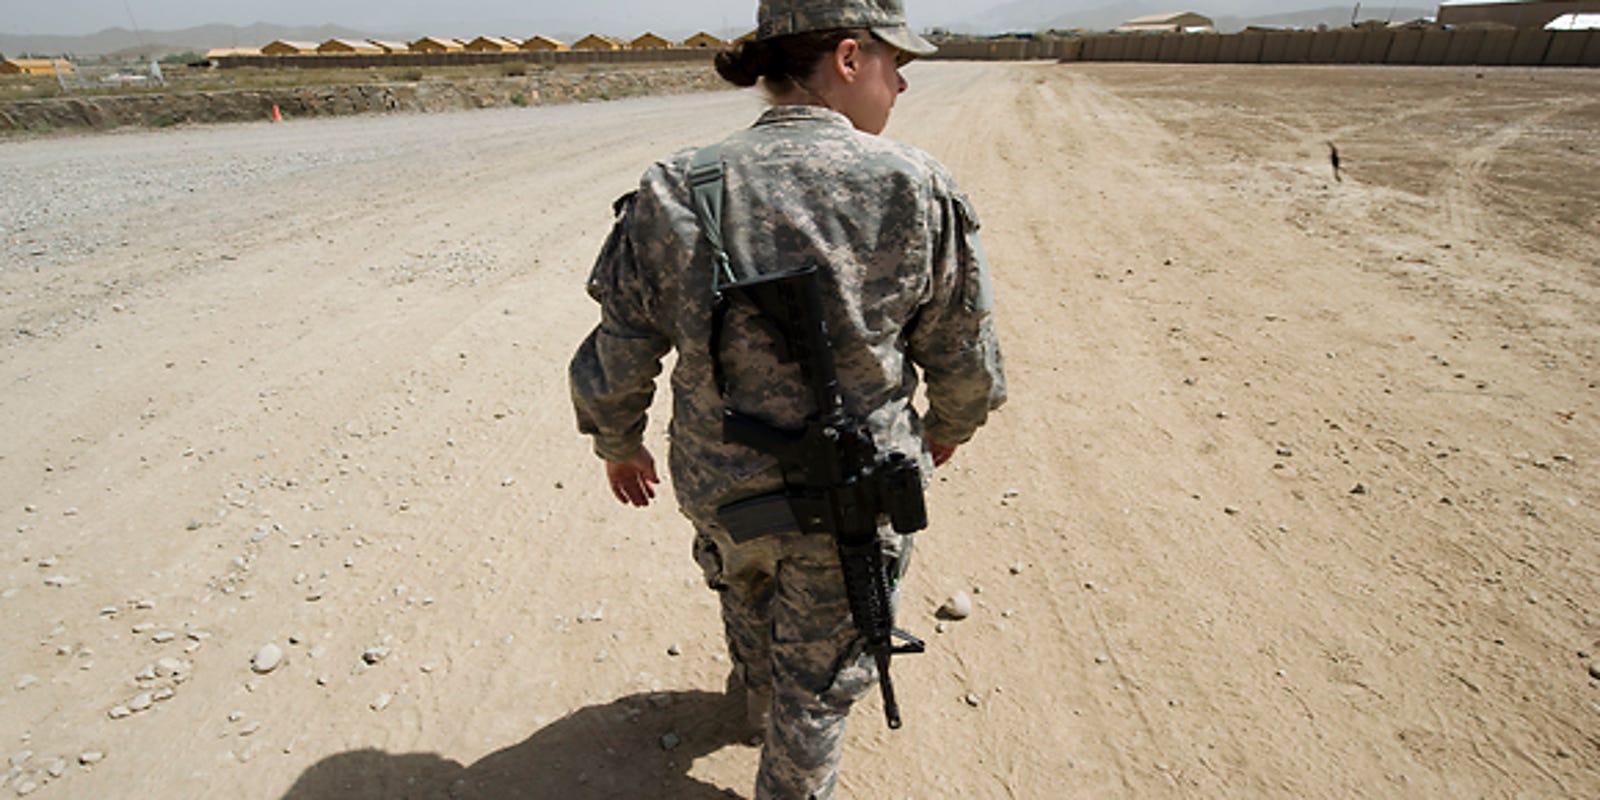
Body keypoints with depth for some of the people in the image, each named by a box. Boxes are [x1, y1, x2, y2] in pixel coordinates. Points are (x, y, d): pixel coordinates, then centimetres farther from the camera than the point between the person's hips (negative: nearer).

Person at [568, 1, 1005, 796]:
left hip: (719, 488, 4)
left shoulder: (677, 194, -12)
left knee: (747, 595, 36)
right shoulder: (914, 188, -16)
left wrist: (618, 444, 13)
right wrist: (949, 426, 15)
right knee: (818, 678, 22)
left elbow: (618, 360, -6)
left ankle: (760, 701, 66)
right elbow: (964, 357, -6)